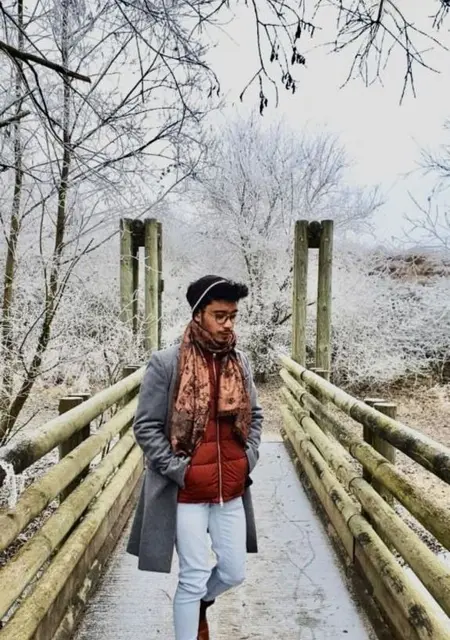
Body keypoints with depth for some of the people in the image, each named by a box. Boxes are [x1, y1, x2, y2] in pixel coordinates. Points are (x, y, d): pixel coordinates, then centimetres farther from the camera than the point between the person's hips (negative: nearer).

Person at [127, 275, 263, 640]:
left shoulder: (240, 363, 2)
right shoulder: (166, 363, -14)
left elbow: (254, 415, 14)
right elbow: (146, 426, -11)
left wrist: (249, 458, 1)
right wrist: (179, 470, -14)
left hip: (231, 490, 5)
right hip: (186, 492, -5)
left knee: (234, 572, 16)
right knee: (193, 579, 6)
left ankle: (200, 604, 48)